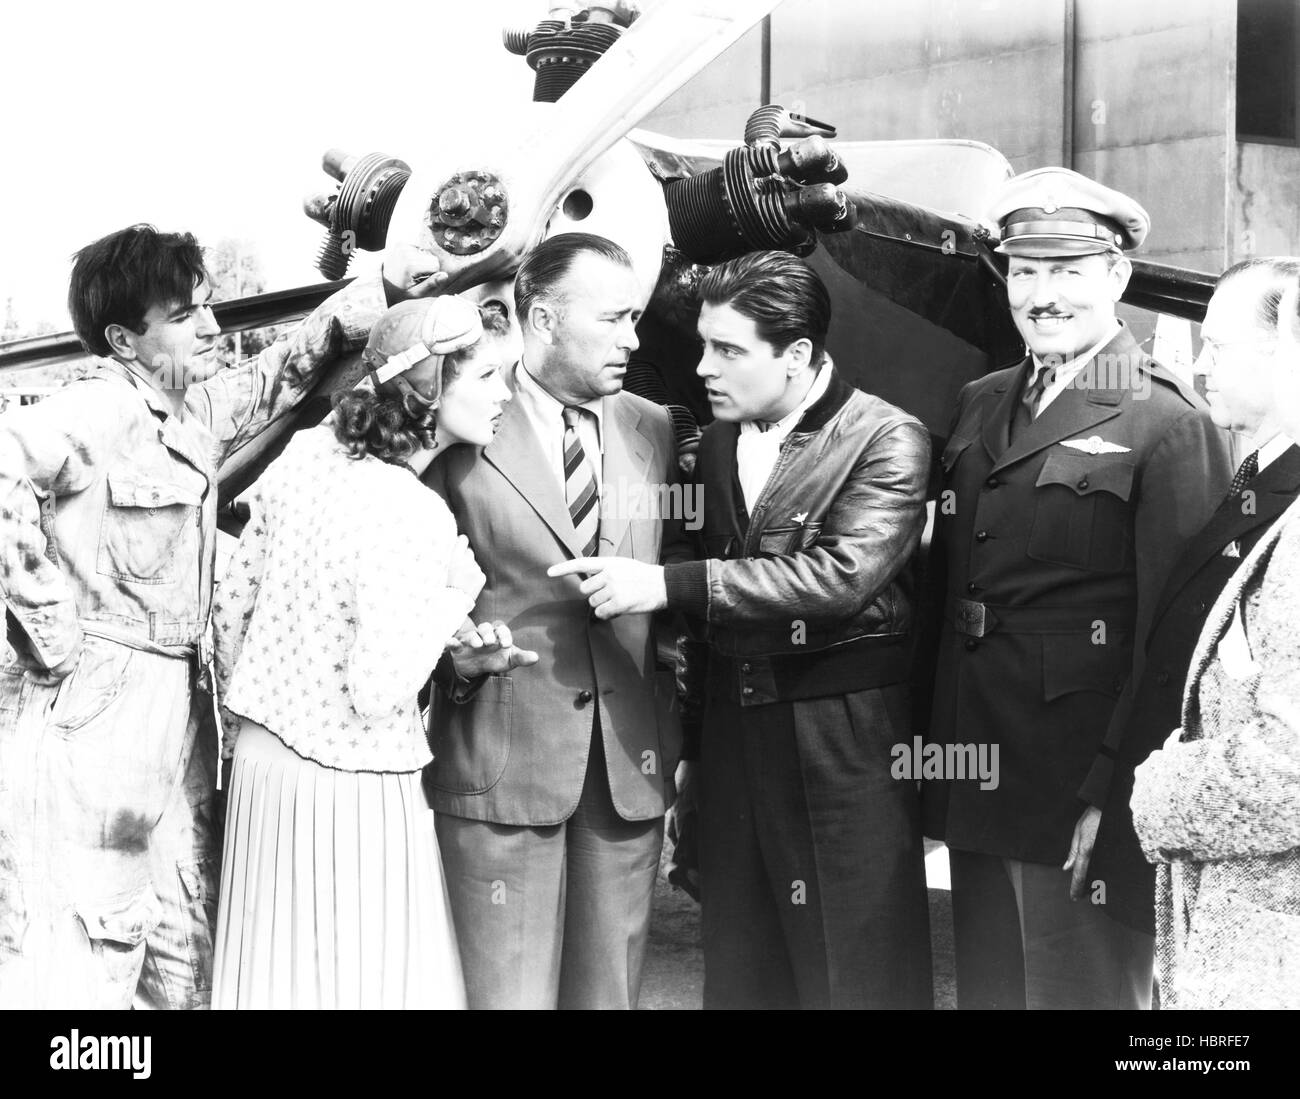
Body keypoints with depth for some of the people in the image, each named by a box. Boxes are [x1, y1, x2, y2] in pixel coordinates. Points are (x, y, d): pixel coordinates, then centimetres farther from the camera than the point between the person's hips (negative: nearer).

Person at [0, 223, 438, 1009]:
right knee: (74, 970, -6)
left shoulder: (200, 412, 13)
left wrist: (376, 292, 16)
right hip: (89, 715, -8)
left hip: (178, 711, 9)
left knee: (185, 958, 12)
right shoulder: (95, 413, -12)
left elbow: (276, 377, 26)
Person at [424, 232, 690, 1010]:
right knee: (507, 991, 2)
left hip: (632, 760, 4)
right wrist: (457, 657, -14)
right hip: (499, 759, -4)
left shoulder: (655, 431, 10)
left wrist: (681, 737, 8)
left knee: (611, 989, 11)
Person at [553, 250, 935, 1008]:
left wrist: (670, 585, -24)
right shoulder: (719, 441, 12)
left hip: (840, 736, -6)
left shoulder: (888, 440, -9)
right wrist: (693, 740, 17)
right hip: (730, 725, 6)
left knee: (854, 972, 1)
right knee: (740, 968, 12)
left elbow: (843, 573, -23)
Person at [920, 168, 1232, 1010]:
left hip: (1084, 790, -6)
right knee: (987, 987, 15)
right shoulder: (977, 408, 11)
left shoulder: (1170, 424, -10)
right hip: (977, 780, 7)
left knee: (1083, 988, 4)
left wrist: (1117, 795, -18)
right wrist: (938, 752, 10)